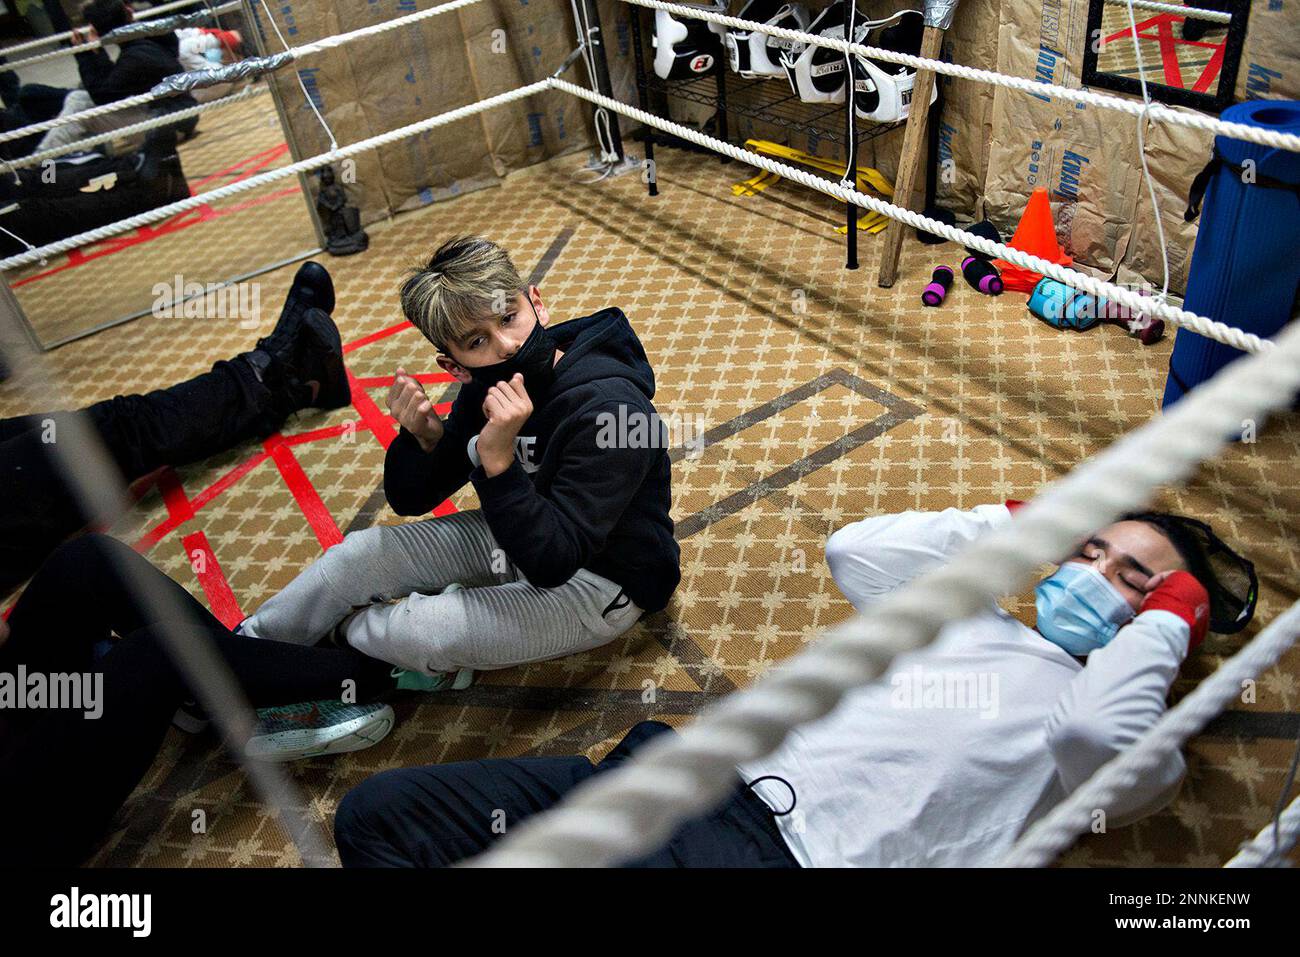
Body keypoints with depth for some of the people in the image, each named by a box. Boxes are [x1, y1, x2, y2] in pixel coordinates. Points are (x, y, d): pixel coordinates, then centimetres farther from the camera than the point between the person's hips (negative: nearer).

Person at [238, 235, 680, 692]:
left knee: (420, 631, -22)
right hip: (519, 538, 7)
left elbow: (551, 562, -32)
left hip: (597, 584, -6)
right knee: (361, 552, -1)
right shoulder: (488, 389, -10)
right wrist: (423, 439, -22)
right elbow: (411, 499, 0)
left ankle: (341, 629, 15)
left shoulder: (610, 409, -32)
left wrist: (497, 461, -42)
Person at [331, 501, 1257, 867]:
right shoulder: (967, 615, 24)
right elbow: (854, 550, 19)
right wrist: (1008, 522, 22)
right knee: (378, 812, -2)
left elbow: (1095, 730, -17)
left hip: (783, 848, -7)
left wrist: (1167, 616, 0)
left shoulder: (1135, 748, 7)